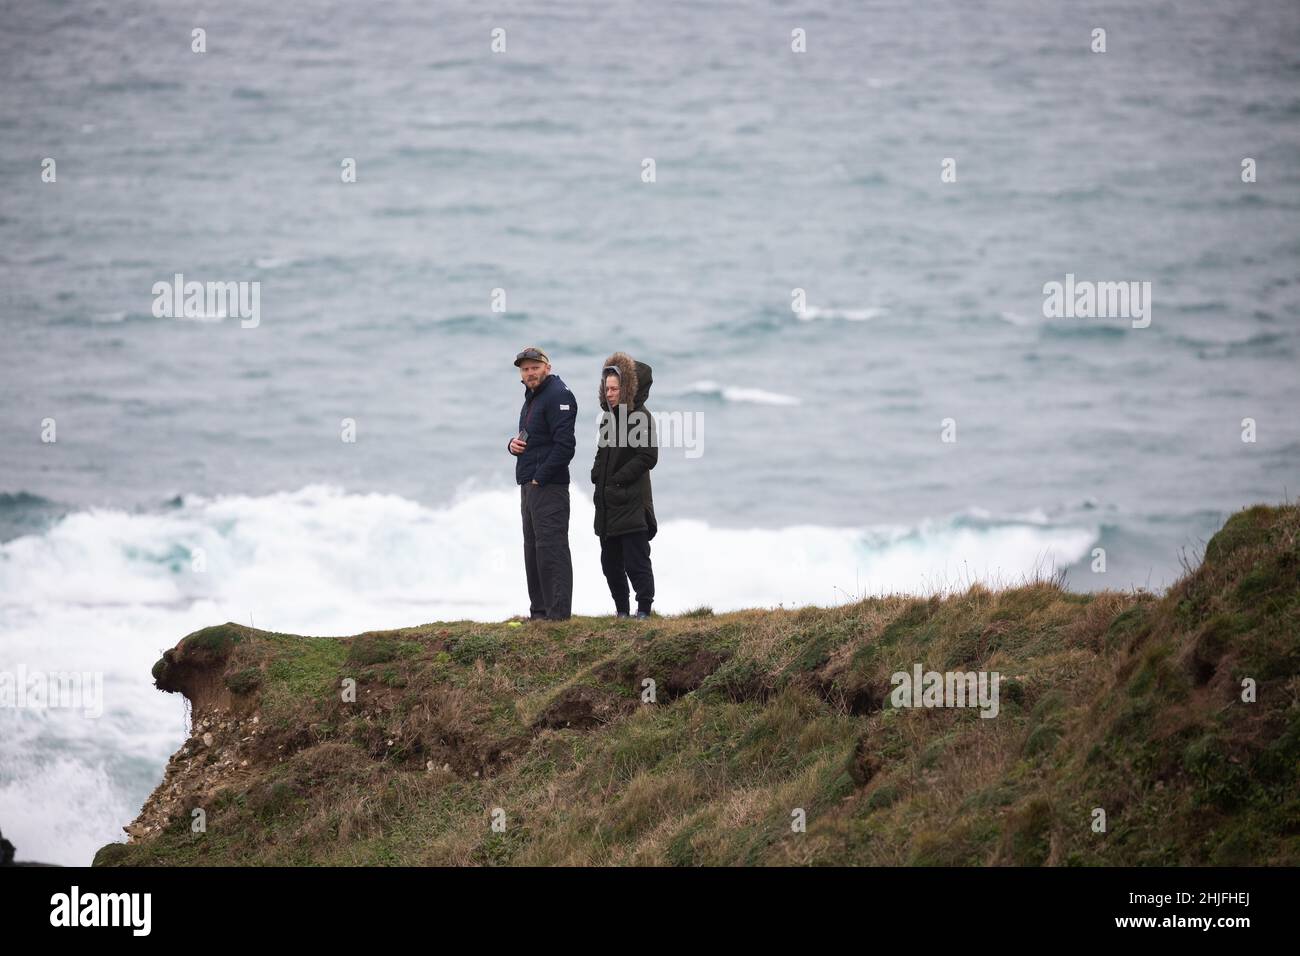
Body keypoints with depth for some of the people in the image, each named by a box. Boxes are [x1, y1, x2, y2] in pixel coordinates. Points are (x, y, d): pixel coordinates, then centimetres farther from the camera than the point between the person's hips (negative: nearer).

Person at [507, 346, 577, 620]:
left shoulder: (558, 396, -12)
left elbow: (564, 444, -20)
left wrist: (541, 478, -18)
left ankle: (557, 614, -12)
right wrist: (513, 444, 7)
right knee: (533, 550, 11)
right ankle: (539, 612, 16)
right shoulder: (531, 398, 20)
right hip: (530, 485, 10)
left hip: (548, 485, -10)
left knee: (550, 548, -11)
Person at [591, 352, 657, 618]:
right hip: (608, 506, 9)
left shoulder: (640, 418, -10)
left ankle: (643, 611, -2)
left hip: (632, 504, -9)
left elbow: (647, 457, -15)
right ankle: (622, 612, 21)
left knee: (636, 562, -8)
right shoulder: (608, 418, 15)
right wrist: (597, 474, 6)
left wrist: (617, 479, -14)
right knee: (610, 563, 13)